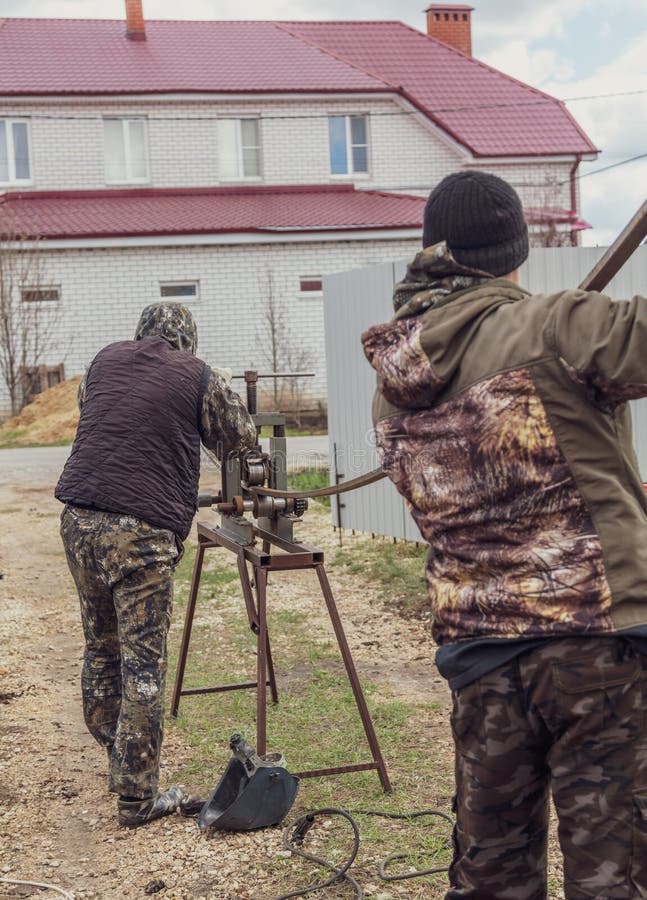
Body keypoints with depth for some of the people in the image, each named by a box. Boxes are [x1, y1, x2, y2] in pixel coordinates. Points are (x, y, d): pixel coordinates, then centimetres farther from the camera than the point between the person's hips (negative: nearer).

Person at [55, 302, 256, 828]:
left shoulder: (105, 361, 14)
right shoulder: (199, 376, 1)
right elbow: (242, 439, 13)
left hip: (79, 517, 6)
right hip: (140, 532, -5)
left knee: (101, 647, 21)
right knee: (143, 665, 1)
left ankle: (112, 751, 36)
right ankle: (137, 798, 6)